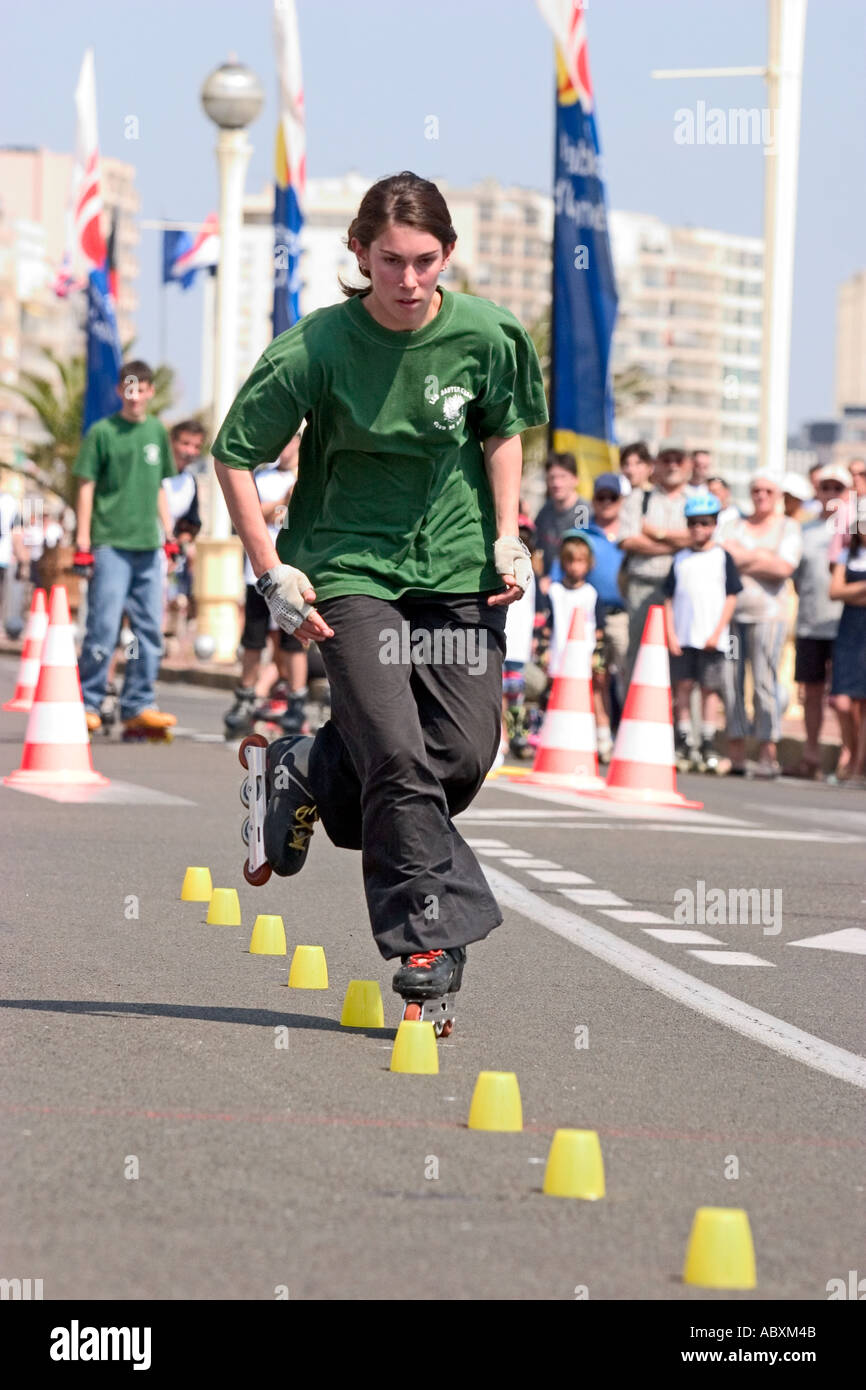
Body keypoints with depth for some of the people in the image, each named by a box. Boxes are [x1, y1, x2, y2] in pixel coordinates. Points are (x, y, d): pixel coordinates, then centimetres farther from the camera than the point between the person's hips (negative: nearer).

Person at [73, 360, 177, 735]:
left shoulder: (157, 432, 13)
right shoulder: (102, 432, -2)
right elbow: (86, 488, -3)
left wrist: (169, 535, 16)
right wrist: (83, 542, -8)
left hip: (149, 546, 5)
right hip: (111, 545, -5)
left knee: (150, 629, 4)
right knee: (104, 627, -9)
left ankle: (139, 706, 10)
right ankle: (87, 704, -1)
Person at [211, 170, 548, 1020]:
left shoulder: (485, 336, -8)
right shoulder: (318, 348, -15)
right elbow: (233, 454, -5)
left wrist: (507, 536, 3)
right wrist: (272, 572, -10)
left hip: (459, 568, 3)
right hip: (350, 567, -3)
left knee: (464, 754, -3)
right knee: (399, 758, -14)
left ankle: (313, 773, 24)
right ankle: (427, 937, -1)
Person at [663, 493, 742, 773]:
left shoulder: (722, 557, 3)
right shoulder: (681, 559, 9)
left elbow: (730, 598, 1)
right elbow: (669, 599, 9)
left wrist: (717, 633, -7)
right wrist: (670, 634, -1)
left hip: (711, 639, -2)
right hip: (682, 638, 2)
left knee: (709, 689, 0)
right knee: (682, 687, 2)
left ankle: (707, 749, 3)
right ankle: (683, 746, 8)